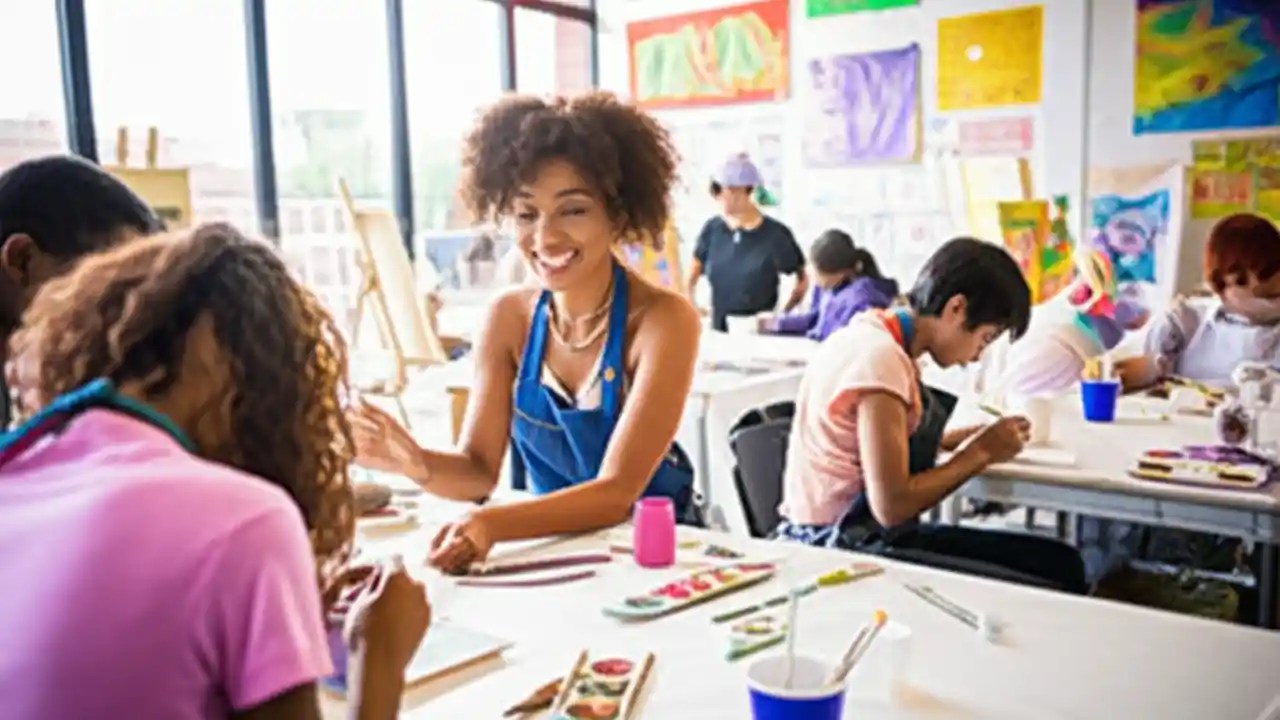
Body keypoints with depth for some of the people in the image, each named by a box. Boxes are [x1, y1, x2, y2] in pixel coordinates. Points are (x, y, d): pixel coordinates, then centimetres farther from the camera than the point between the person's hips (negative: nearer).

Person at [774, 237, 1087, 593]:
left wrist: (967, 438, 7)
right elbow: (892, 506, -23)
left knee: (1059, 562, 8)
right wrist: (979, 453, -11)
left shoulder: (876, 335, 7)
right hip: (839, 548, -9)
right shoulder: (881, 360, -21)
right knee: (1052, 584, -10)